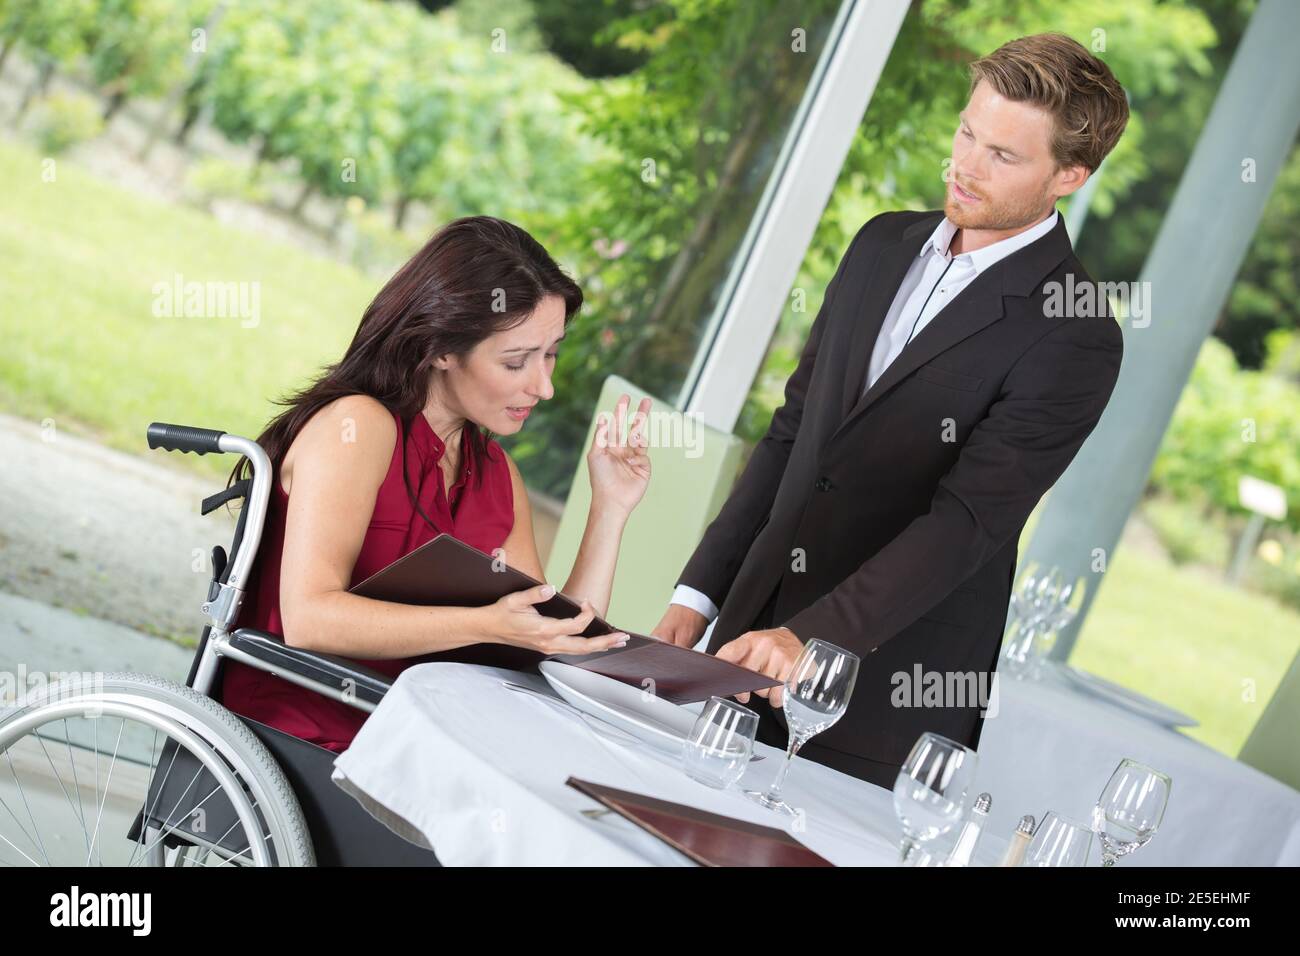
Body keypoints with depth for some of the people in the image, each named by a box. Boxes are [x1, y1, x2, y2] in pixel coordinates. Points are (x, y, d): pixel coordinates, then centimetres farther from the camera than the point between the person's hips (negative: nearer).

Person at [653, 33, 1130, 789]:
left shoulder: (1076, 339, -13)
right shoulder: (885, 244, 9)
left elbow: (968, 521, -20)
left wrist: (809, 637, -29)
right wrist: (699, 593, 9)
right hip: (751, 629, 6)